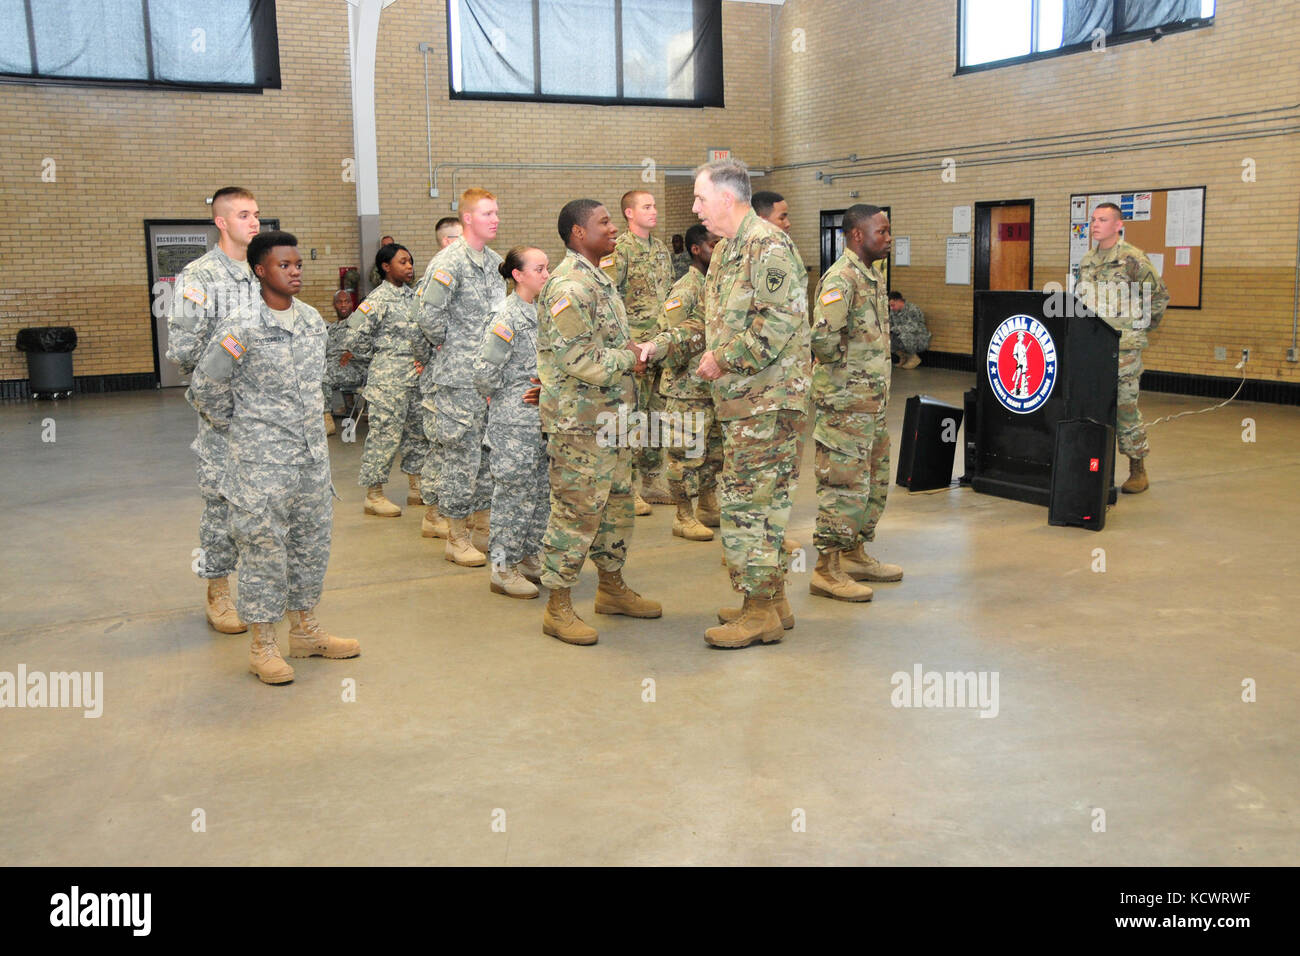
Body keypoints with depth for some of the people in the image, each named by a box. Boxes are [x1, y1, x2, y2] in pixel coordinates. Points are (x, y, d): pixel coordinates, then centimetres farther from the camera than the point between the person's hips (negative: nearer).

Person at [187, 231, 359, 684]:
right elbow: (204, 388, -6)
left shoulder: (313, 320, 6)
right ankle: (262, 644, 13)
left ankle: (305, 630, 28)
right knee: (264, 546, 0)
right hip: (263, 460, -6)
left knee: (313, 541, 14)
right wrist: (239, 429, 2)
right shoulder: (240, 326, -14)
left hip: (312, 454, 7)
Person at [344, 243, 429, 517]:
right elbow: (355, 337, -12)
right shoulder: (378, 298, -11)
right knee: (385, 432, -5)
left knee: (418, 429, 13)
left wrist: (424, 359, 12)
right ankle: (374, 495, 3)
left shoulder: (413, 295, 12)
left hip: (416, 375, 8)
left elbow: (424, 331, 23)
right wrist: (382, 355, -1)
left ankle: (416, 487, 24)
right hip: (389, 378, -8)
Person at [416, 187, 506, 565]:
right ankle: (456, 537, 7)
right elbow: (429, 313, -21)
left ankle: (483, 527, 23)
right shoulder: (449, 262, -13)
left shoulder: (495, 260, 13)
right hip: (459, 378, -8)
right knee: (460, 453, -3)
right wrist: (448, 345, -9)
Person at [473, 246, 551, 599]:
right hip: (514, 422, -8)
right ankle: (503, 567, 8)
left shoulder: (544, 311, 10)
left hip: (544, 417, 8)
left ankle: (529, 557, 26)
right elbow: (484, 373, -16)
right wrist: (508, 398, -4)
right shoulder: (507, 317, -14)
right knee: (514, 490, -2)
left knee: (542, 490, 13)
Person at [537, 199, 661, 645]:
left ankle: (612, 587, 31)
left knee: (617, 503, 17)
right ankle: (558, 608, 5)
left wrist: (632, 352, 9)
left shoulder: (600, 281, 17)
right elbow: (576, 358, -23)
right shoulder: (568, 285, -18)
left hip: (610, 418, 10)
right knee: (576, 509, -5)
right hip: (579, 422, -10)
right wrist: (627, 361, -13)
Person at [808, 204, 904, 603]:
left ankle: (854, 555, 28)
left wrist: (877, 384, 14)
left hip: (872, 400, 10)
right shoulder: (840, 278, -17)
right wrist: (845, 366, -10)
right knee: (845, 483, -6)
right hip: (846, 401, -10)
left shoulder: (873, 276, 14)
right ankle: (827, 570, 1)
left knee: (874, 479, 16)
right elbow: (823, 337, -27)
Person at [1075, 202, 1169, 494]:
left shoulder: (1132, 258, -7)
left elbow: (1160, 293, -3)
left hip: (1123, 347, -6)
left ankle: (1138, 471, 7)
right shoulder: (1087, 260, 14)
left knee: (1125, 407, -4)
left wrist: (1145, 327, 0)